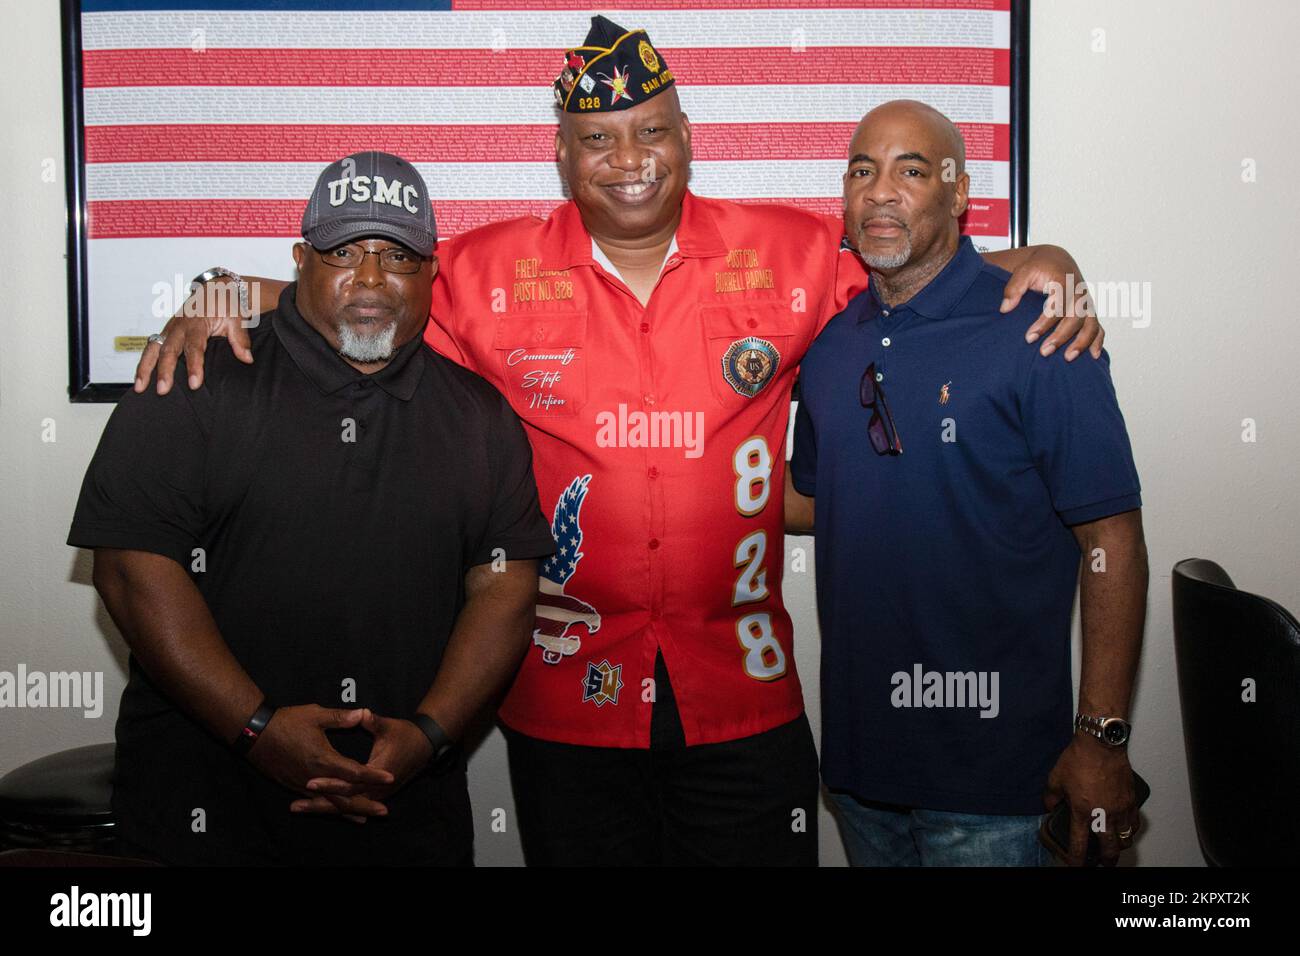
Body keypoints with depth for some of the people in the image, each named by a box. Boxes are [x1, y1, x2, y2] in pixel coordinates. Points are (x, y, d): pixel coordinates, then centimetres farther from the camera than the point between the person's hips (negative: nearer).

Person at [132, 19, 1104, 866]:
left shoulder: (787, 255, 0)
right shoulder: (490, 274, -1)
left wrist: (1040, 263, -5)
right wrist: (221, 304, -5)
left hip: (746, 702, 1)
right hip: (565, 708, 0)